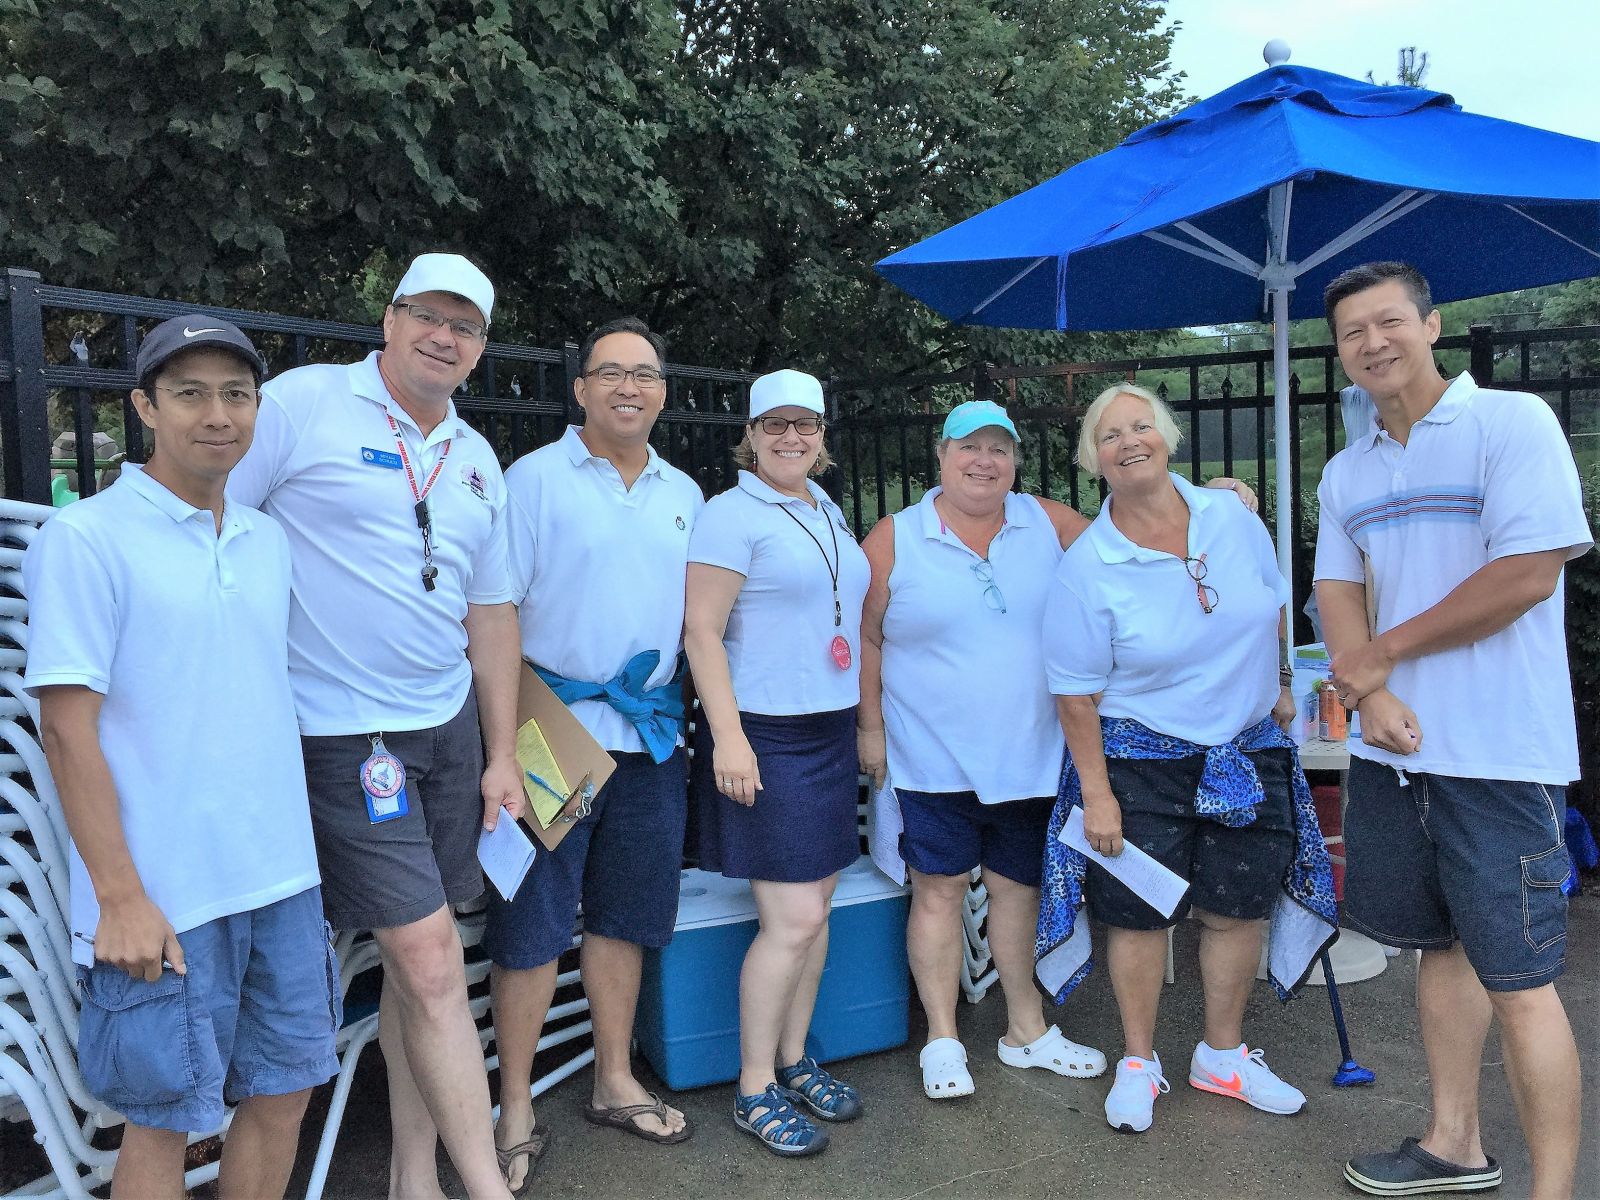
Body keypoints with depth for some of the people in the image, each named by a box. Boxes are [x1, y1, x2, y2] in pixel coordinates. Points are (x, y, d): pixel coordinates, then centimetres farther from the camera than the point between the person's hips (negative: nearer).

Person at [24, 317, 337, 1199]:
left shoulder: (267, 541, 10)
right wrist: (120, 897, -15)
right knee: (165, 1120, 8)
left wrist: (301, 853, 13)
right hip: (165, 900, -6)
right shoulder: (84, 539, -9)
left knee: (283, 1092, 14)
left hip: (282, 879, 6)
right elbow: (68, 730, -12)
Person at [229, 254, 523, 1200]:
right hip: (345, 733, -6)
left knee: (420, 960, 13)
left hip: (451, 725, 6)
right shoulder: (302, 403, -6)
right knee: (430, 962, -6)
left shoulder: (479, 460, 13)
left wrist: (501, 754, 13)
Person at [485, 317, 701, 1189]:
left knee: (625, 918, 15)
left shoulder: (683, 494, 11)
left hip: (653, 735, 5)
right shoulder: (535, 478, -4)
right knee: (533, 925, 1)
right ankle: (515, 1111, 16)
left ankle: (614, 1082, 31)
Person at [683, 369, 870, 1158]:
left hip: (831, 729, 8)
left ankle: (793, 1060, 27)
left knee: (815, 907, 12)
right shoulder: (733, 513, -10)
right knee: (791, 920, -7)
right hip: (765, 736, -7)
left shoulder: (827, 511, 13)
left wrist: (863, 720, 19)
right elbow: (701, 631, -15)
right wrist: (727, 736, -21)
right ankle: (754, 1092, 10)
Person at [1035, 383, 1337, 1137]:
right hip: (1141, 762, -3)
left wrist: (1279, 690, 15)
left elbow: (1271, 610, 14)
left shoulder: (1234, 520, -4)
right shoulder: (1086, 566, -14)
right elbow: (1075, 693, -12)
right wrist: (1096, 792, -12)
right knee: (1138, 914, 4)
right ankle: (1138, 1062, 25)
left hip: (1250, 750, 4)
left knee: (1236, 907, 11)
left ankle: (1222, 1055, 32)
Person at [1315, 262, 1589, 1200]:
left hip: (1499, 755, -6)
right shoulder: (1346, 472, 11)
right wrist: (1369, 692, -10)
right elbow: (1338, 591, 9)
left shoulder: (1513, 421, -8)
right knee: (1441, 945, 17)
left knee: (1517, 976, -2)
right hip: (1396, 747, 7)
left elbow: (1529, 574, -17)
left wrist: (1385, 651, -10)